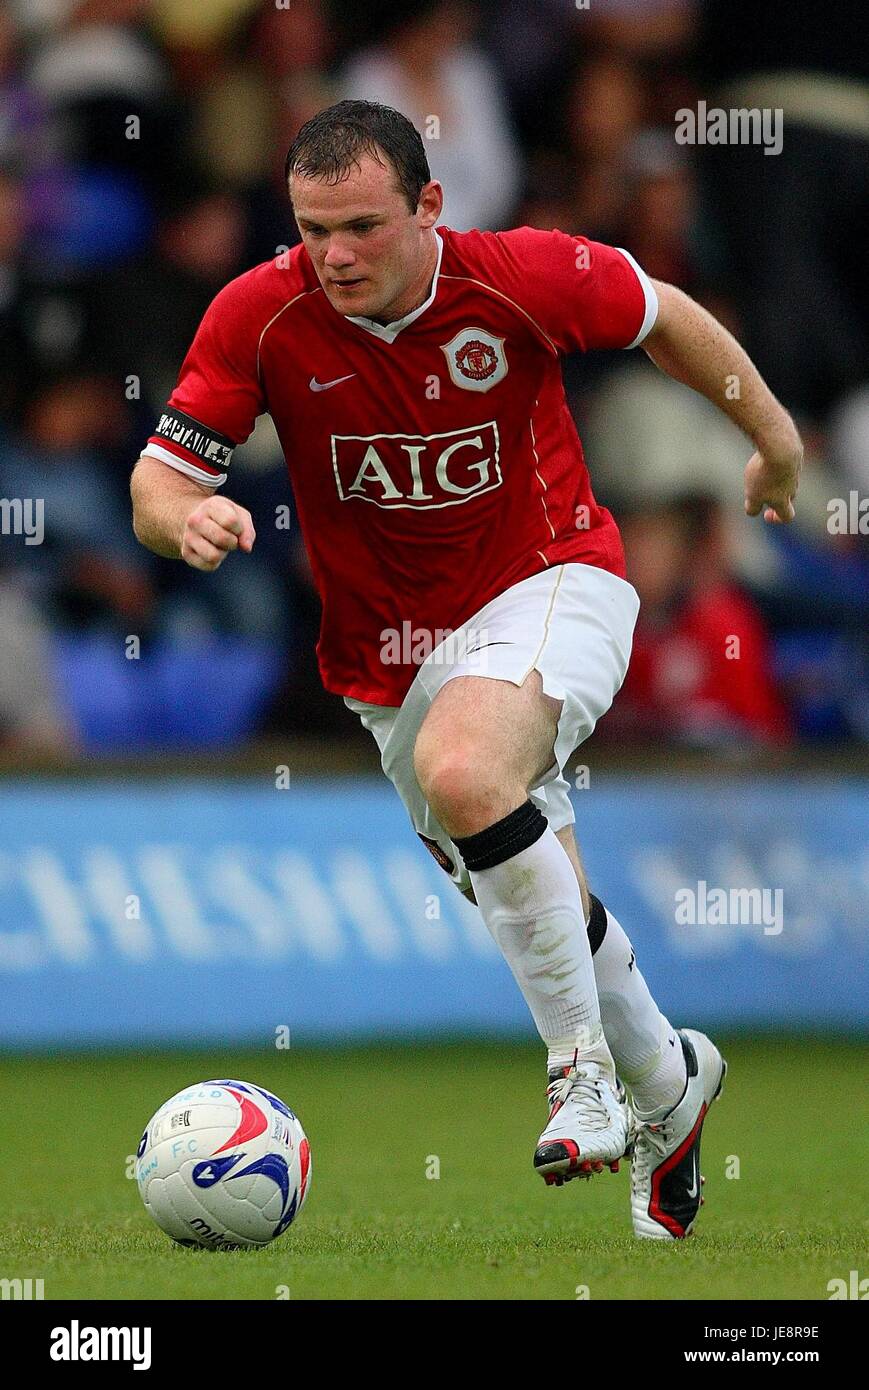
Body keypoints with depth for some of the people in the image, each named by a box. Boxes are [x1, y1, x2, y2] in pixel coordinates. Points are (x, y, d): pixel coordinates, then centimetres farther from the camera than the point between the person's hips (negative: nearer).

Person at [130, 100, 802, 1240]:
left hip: (549, 585, -4)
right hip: (391, 655, 4)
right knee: (538, 913, 13)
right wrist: (188, 517, -37)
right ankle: (666, 1082, 42)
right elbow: (159, 481, -12)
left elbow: (662, 316, 1)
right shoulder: (262, 315, -16)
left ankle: (586, 1064, -21)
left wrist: (772, 435, 13)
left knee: (463, 773, -34)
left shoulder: (526, 278, -19)